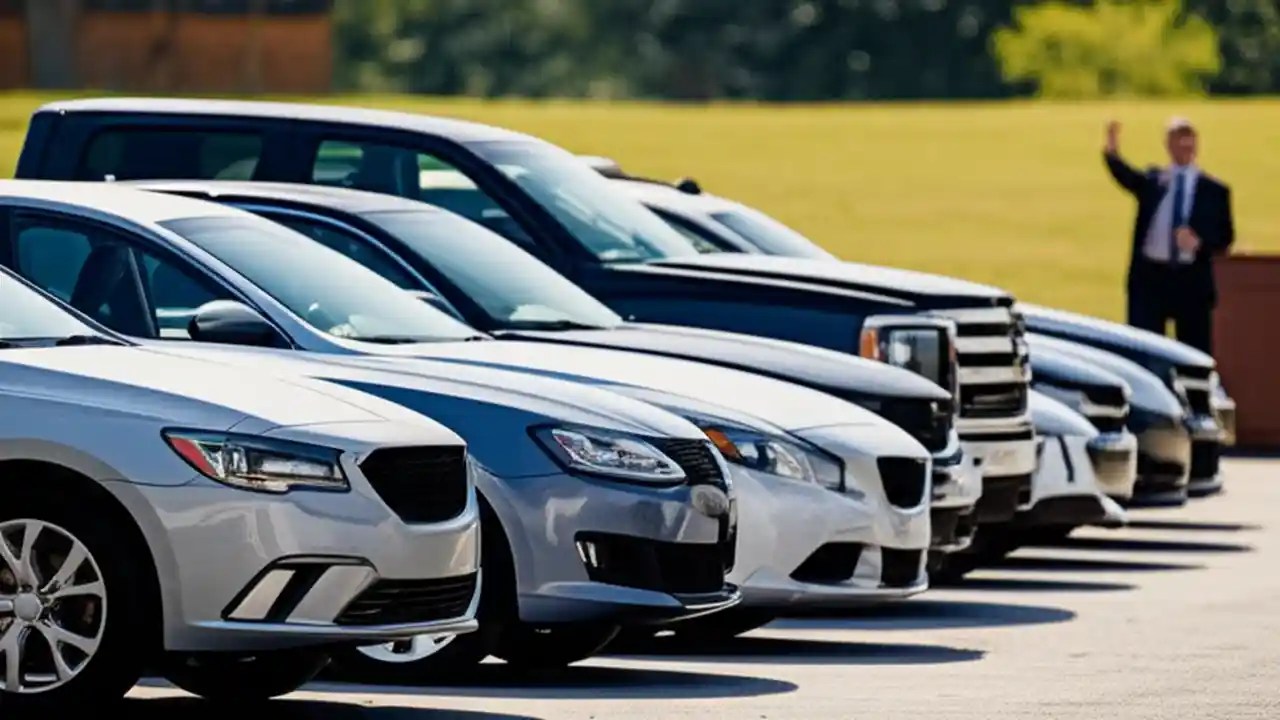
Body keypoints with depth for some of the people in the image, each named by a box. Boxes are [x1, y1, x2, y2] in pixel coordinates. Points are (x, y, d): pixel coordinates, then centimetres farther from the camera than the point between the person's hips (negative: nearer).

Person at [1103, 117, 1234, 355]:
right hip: (1150, 276, 1)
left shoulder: (1214, 190, 7)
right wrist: (1112, 151, -29)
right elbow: (1126, 175, -10)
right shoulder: (1151, 181, 9)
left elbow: (1225, 237, 5)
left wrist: (1200, 242, -16)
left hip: (1192, 281, -1)